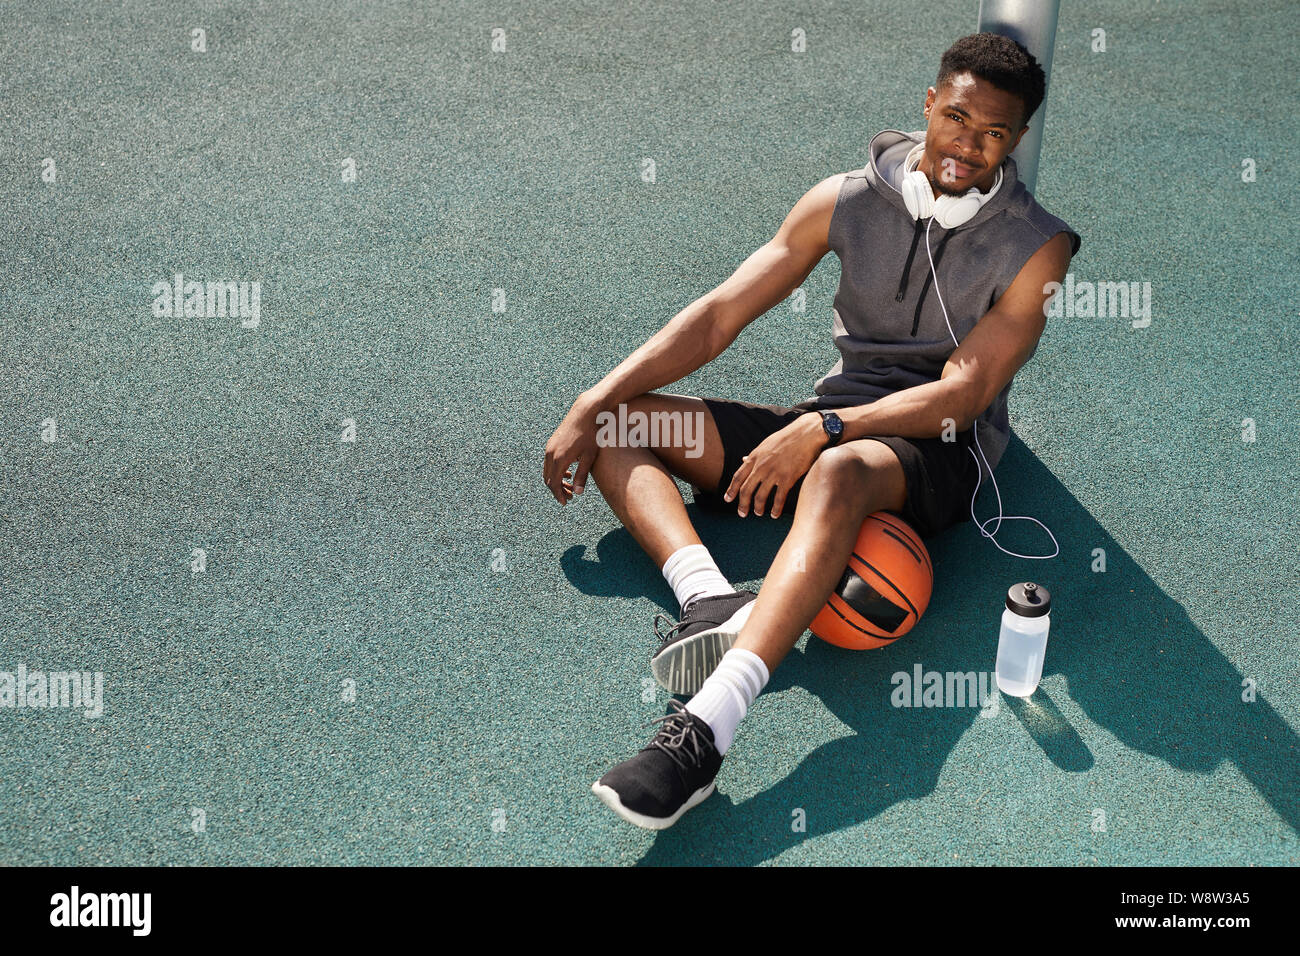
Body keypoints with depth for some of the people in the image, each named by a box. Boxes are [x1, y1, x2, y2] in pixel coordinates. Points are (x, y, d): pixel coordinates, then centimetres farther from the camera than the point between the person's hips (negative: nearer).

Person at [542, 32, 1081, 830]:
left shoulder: (1038, 246, -4)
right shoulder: (847, 200, 5)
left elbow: (963, 391, -13)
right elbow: (720, 315, 2)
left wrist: (823, 430, -26)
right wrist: (594, 405, -6)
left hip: (939, 454, -5)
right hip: (828, 426, 6)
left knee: (839, 470, -42)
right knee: (618, 421, -9)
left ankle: (702, 732, -56)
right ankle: (714, 600, -36)